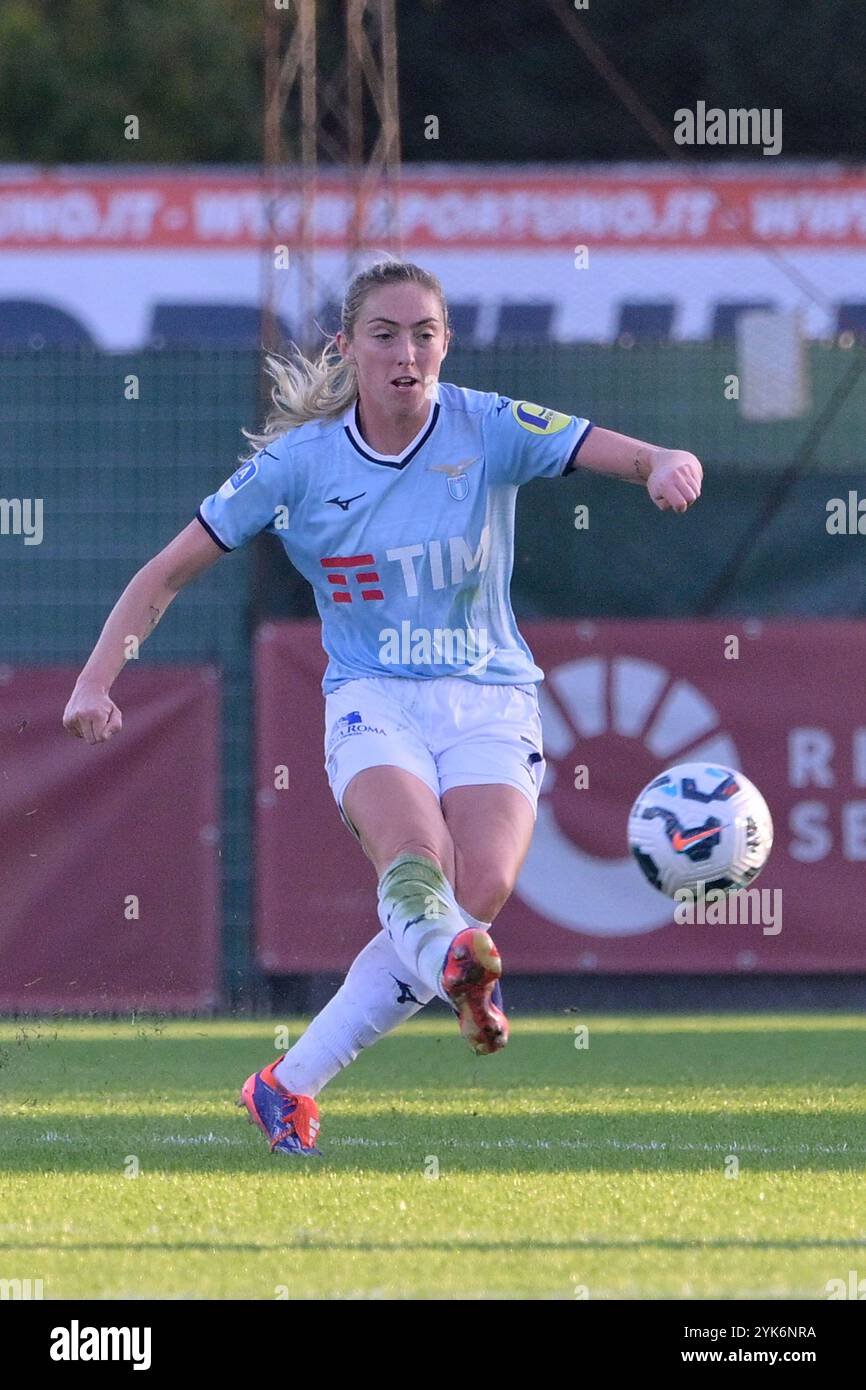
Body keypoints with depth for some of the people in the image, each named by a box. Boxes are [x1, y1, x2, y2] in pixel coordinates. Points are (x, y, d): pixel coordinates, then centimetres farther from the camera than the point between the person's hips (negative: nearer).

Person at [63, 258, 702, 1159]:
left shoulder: (488, 431, -4)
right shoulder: (300, 460, -3)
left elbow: (636, 458, -13)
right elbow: (167, 573, 3)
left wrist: (667, 467, -38)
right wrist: (95, 681, -8)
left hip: (488, 697, 0)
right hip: (373, 699, 0)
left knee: (481, 892, -22)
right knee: (415, 850, -31)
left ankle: (291, 1085, -12)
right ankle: (455, 968, -65)